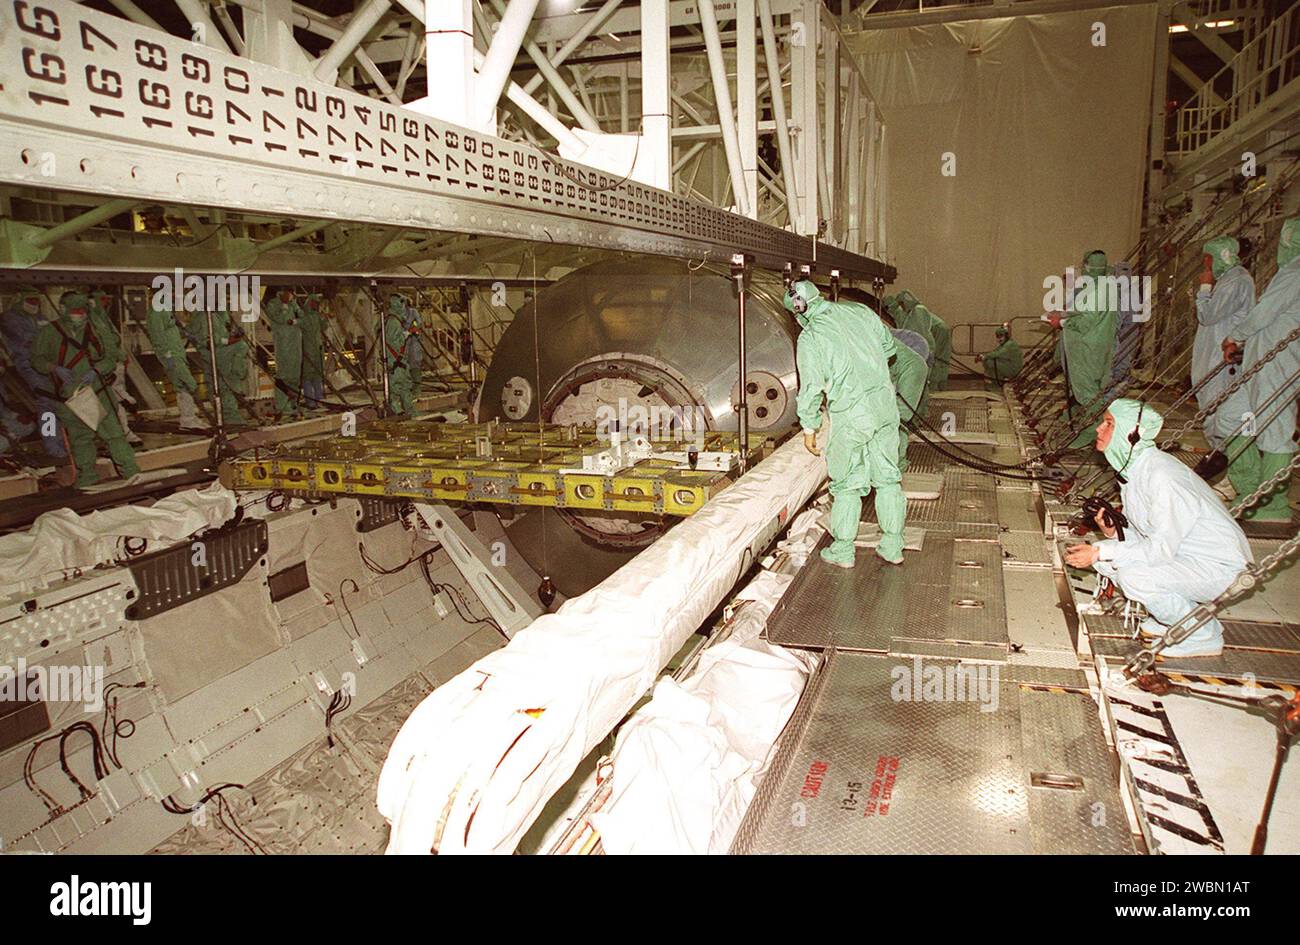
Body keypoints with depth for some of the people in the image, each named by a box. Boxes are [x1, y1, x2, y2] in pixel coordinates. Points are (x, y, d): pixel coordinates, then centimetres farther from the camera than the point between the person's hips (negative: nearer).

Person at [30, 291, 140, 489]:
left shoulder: (97, 329, -1)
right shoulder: (49, 332, 0)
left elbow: (112, 357, 0)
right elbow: (37, 359, 3)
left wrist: (95, 371, -17)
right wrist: (56, 369, -17)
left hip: (98, 391, -1)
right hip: (69, 396, 1)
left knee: (112, 430, -5)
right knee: (79, 437, 10)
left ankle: (130, 471, 0)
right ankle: (87, 475, 22)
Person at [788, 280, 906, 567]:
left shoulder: (809, 338, -9)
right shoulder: (860, 312, 6)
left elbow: (811, 387, -9)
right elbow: (889, 346, 20)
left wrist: (809, 429, 2)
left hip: (850, 415, -5)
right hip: (885, 403, 5)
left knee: (846, 483, 8)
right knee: (887, 477, 14)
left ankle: (843, 549, 17)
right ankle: (893, 546, 22)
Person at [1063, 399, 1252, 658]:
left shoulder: (1161, 475, -27)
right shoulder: (1132, 469, 2)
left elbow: (1161, 547, -29)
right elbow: (1140, 534, 8)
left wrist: (1100, 552, -27)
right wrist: (1114, 532, -14)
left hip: (1220, 566, -9)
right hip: (1182, 554, 9)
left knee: (1134, 576, -30)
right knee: (1105, 559, -4)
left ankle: (1204, 635, -5)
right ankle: (1173, 616, 10)